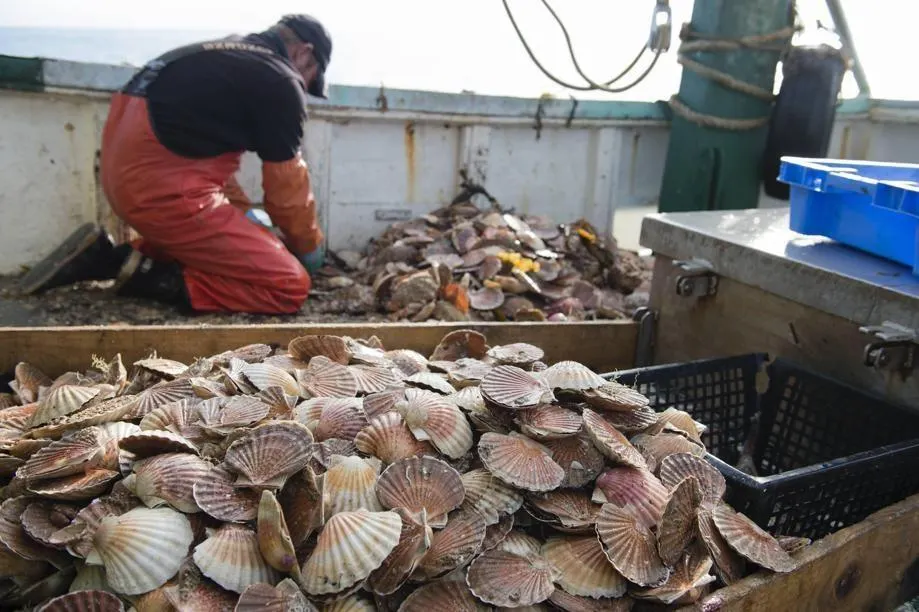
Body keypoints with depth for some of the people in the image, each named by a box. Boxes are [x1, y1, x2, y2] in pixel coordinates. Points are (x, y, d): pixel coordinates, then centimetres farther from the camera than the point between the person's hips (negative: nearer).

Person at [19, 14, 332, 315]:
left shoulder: (224, 54, 21)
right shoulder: (279, 81, -5)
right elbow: (287, 184, 2)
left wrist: (246, 216, 26)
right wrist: (308, 247, 18)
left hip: (125, 172, 10)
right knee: (290, 286, -8)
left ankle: (109, 256, 12)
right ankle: (146, 276, -9)